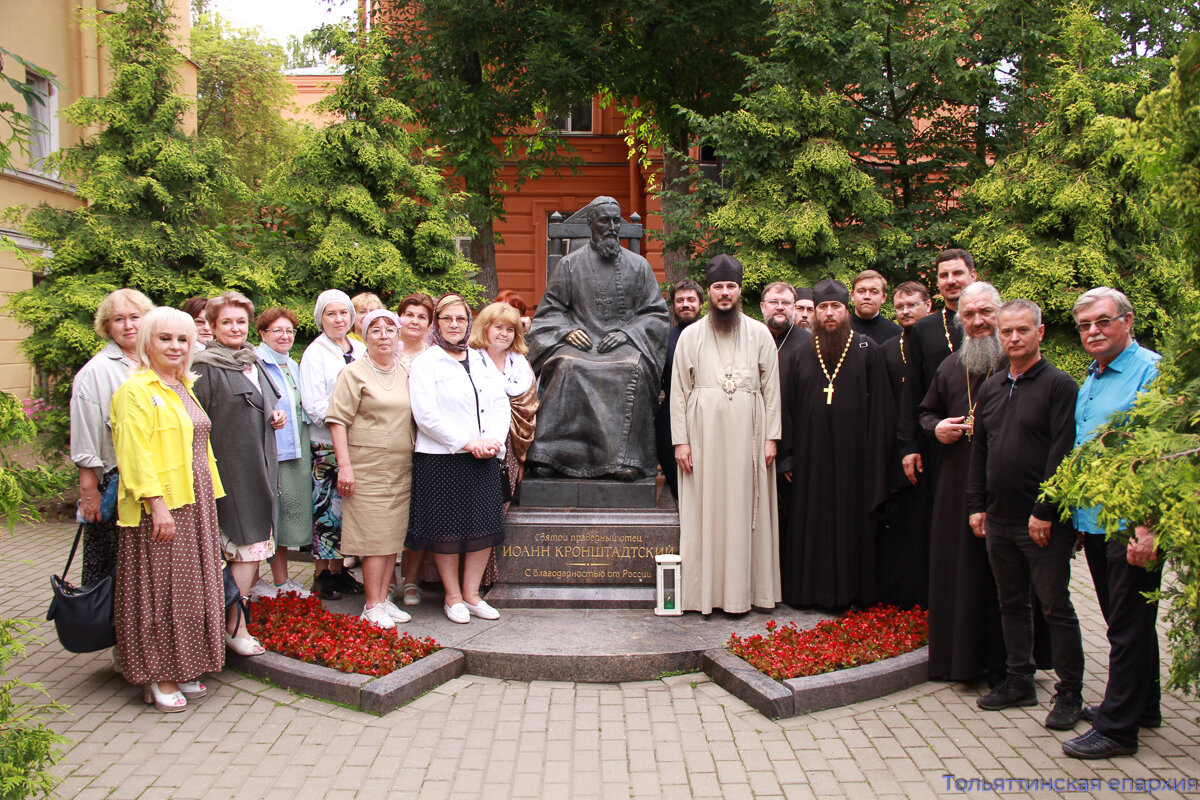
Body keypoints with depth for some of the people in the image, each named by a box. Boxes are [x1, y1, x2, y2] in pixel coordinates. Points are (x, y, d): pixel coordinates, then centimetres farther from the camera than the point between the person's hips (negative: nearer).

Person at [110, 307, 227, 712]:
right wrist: (156, 504, -22)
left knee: (190, 586, 12)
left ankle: (182, 669, 22)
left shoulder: (184, 388, 16)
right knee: (160, 590, -1)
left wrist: (209, 500, 18)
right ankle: (157, 677, 10)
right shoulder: (135, 390, -10)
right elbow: (135, 454, -17)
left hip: (195, 504, 8)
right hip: (159, 509, -8)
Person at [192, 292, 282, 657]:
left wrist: (276, 418, 8)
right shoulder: (205, 367, -8)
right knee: (247, 547, -8)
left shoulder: (254, 362, 16)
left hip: (258, 467, 8)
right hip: (228, 469, -8)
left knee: (256, 549, 9)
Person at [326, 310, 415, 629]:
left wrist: (415, 462, 15)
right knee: (374, 536, -5)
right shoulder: (354, 373, -2)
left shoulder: (406, 374, 14)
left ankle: (383, 599, 18)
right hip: (368, 468, -5)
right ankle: (372, 606, 4)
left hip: (401, 469, 6)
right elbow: (338, 420, -6)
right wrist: (345, 466, -13)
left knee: (394, 536, 8)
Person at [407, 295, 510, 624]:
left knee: (485, 528, 6)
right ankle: (453, 598, 17)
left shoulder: (481, 359, 14)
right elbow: (426, 414, -12)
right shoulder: (425, 362, -2)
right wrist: (468, 443, -15)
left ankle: (471, 595, 19)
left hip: (484, 459, 5)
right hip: (441, 459, -5)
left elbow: (501, 404, 10)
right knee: (447, 530, 2)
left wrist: (494, 441, -8)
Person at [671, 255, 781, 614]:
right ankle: (704, 592, 9)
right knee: (703, 510, 1)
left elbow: (771, 388, 7)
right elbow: (678, 390, 4)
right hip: (703, 433, 0)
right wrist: (680, 440, -4)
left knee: (742, 510, 2)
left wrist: (771, 437, -1)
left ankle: (739, 591, 10)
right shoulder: (691, 335, 7)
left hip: (746, 434, 0)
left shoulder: (759, 334, 8)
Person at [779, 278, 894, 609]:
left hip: (853, 457, -2)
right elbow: (788, 408, 8)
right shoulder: (800, 356, 10)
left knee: (852, 523, 3)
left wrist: (875, 459, -8)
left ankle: (850, 589, 14)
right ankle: (810, 588, 18)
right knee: (811, 523, 7)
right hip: (812, 457, 2)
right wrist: (788, 455, 1)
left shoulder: (867, 351, 2)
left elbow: (879, 409, -2)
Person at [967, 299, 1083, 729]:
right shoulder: (991, 388, 12)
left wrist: (1044, 512, -17)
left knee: (1056, 606, 1)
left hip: (1044, 521, -6)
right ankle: (1019, 681, 26)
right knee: (1011, 603, 14)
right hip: (999, 518, 6)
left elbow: (1062, 453, -14)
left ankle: (1069, 693, 13)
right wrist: (976, 505, 10)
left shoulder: (1059, 385, -7)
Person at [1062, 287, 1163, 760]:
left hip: (1132, 524, -8)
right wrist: (1075, 514, 18)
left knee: (1128, 627, 0)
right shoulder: (1090, 380, 14)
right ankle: (1141, 706, 34)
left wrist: (1149, 526, -23)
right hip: (1093, 521, 9)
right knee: (1121, 621, 19)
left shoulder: (1151, 372, -13)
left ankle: (1117, 728, 9)